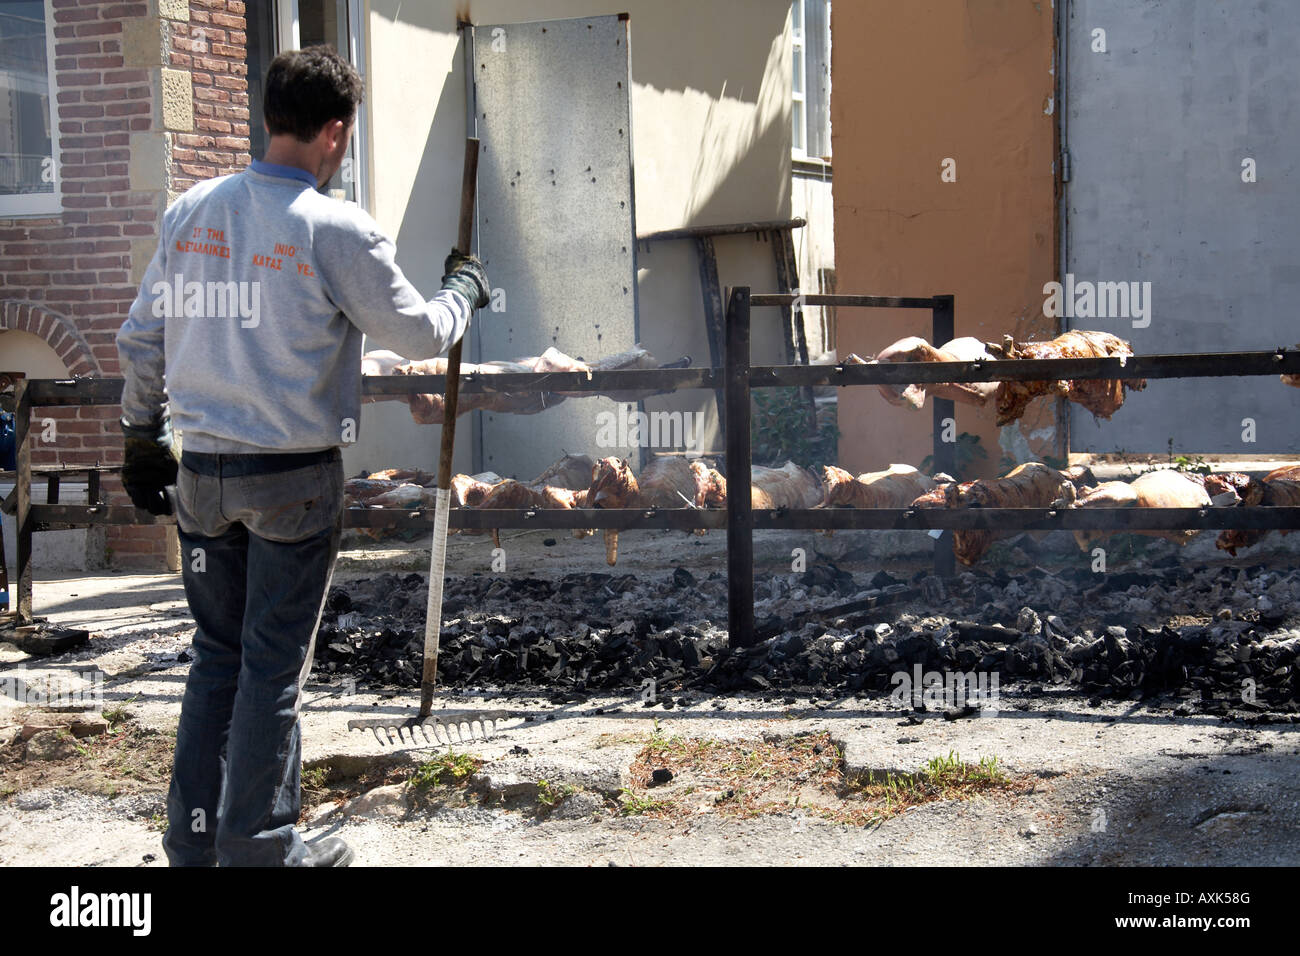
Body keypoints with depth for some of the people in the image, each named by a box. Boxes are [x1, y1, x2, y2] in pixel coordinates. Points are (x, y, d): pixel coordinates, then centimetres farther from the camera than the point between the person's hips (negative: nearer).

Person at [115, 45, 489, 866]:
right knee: (275, 664, 5)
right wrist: (465, 291, 17)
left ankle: (194, 836, 22)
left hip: (201, 473, 5)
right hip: (295, 476, -5)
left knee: (219, 653, 16)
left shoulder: (191, 212, 4)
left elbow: (141, 340, 9)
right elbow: (420, 335, -3)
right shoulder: (335, 229, -12)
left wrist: (144, 439, 21)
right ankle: (258, 845, 14)